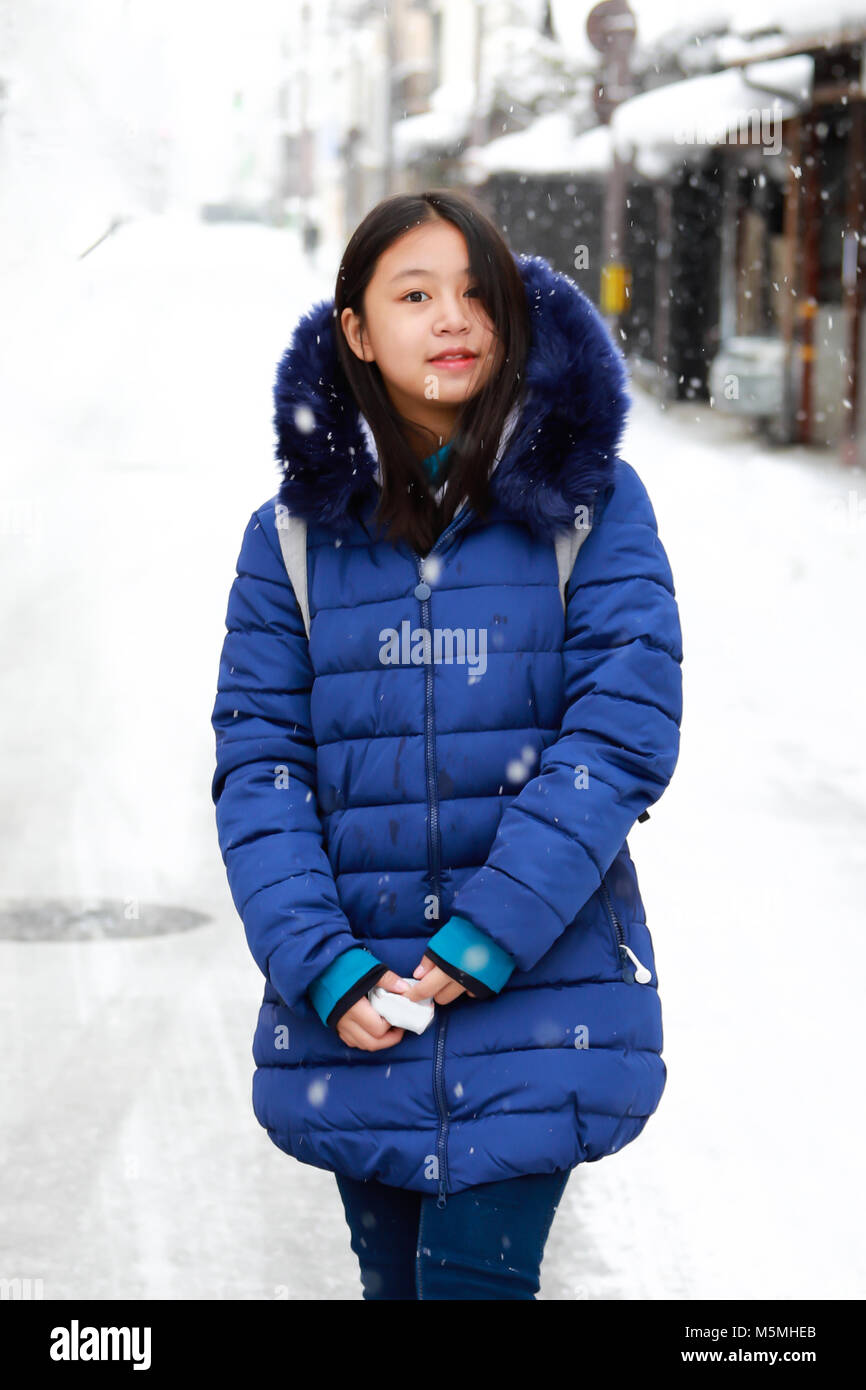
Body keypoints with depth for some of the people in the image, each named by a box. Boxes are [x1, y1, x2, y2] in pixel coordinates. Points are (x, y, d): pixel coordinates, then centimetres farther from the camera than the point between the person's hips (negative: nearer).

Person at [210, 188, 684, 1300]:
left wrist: (491, 932, -16)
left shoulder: (591, 500, -1)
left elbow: (625, 731, -9)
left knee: (477, 1276, -8)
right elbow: (257, 763, 0)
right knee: (396, 1276, 14)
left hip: (537, 989, -2)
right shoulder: (295, 531, 3)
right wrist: (323, 966, -14)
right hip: (357, 1000, 2)